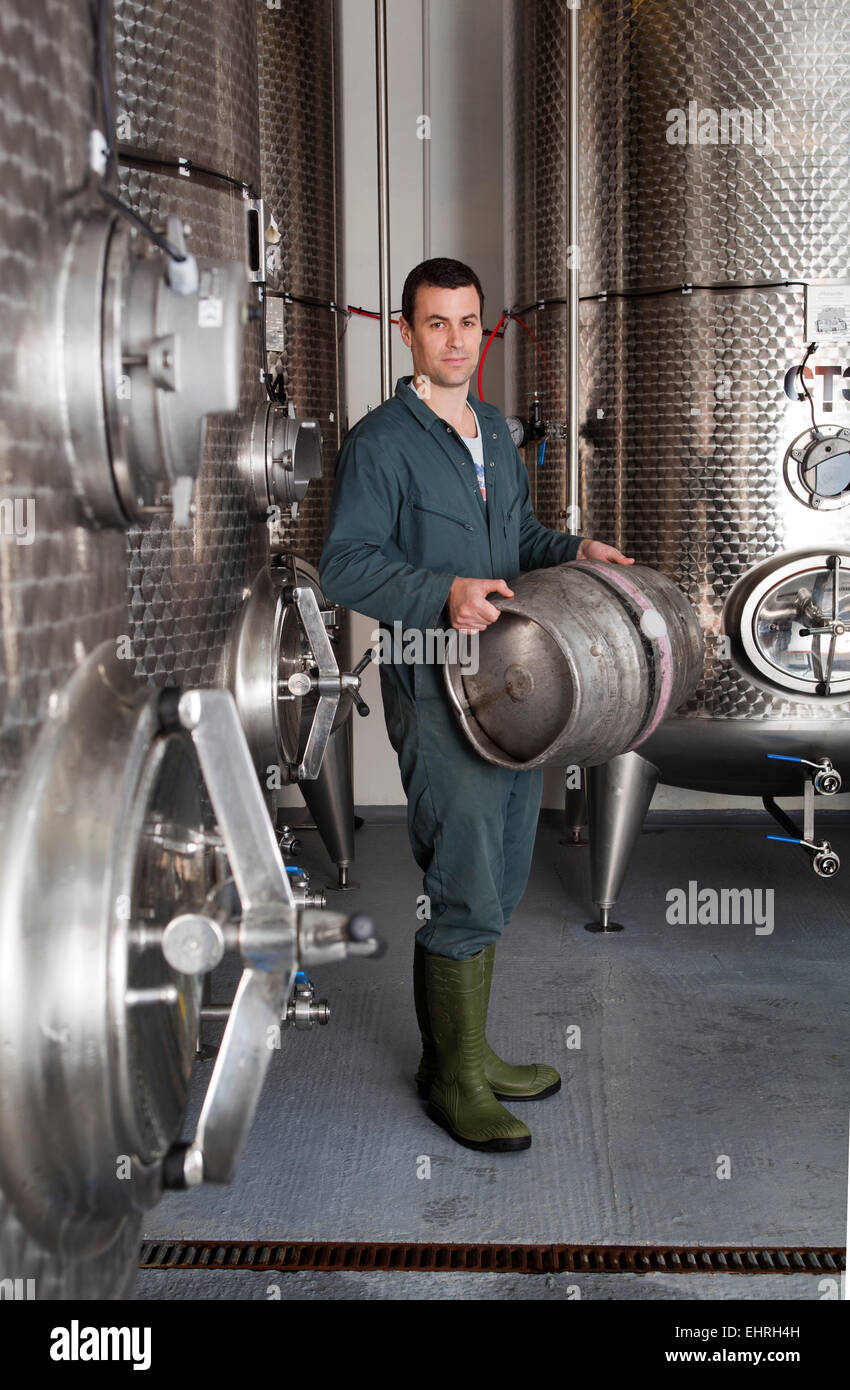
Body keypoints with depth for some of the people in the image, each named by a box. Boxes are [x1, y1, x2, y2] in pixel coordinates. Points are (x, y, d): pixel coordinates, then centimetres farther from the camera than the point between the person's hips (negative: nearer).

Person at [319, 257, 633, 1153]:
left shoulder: (495, 433, 16)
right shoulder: (380, 441, -9)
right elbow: (345, 566, -15)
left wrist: (574, 551, 7)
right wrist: (445, 594, -28)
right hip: (435, 694, -8)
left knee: (497, 884, 14)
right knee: (465, 894, -5)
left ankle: (472, 1053, 29)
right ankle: (451, 1079, 11)